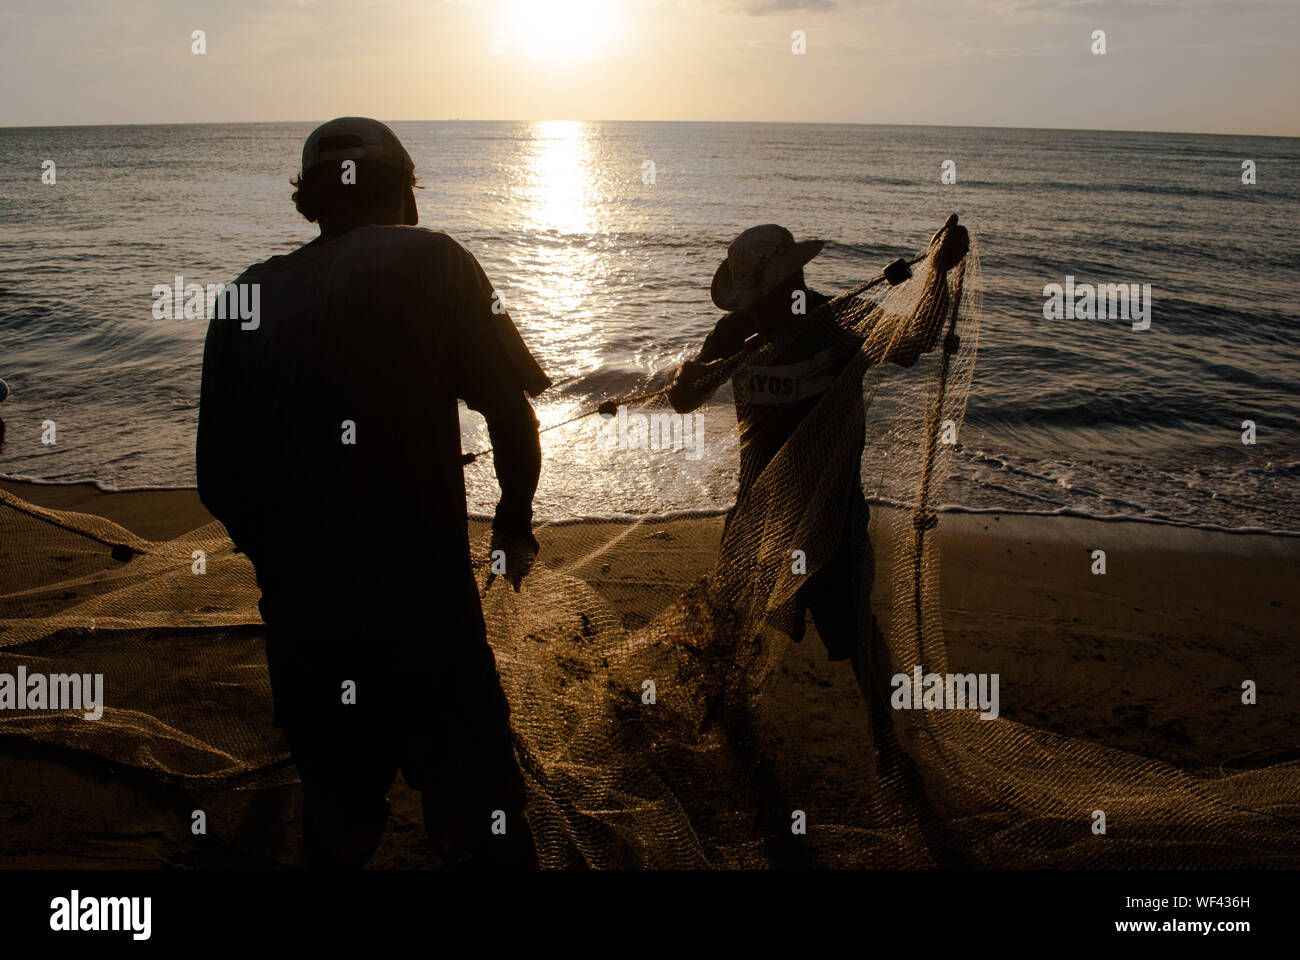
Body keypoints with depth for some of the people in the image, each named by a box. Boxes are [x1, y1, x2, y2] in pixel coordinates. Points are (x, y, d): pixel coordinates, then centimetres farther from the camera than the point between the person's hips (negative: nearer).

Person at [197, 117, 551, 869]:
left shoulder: (247, 299, 5)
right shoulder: (428, 262, -4)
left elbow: (220, 482, 6)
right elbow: (512, 409, -4)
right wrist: (516, 525, 13)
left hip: (300, 624, 4)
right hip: (425, 614, -4)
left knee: (336, 832, 24)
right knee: (484, 829, 11)